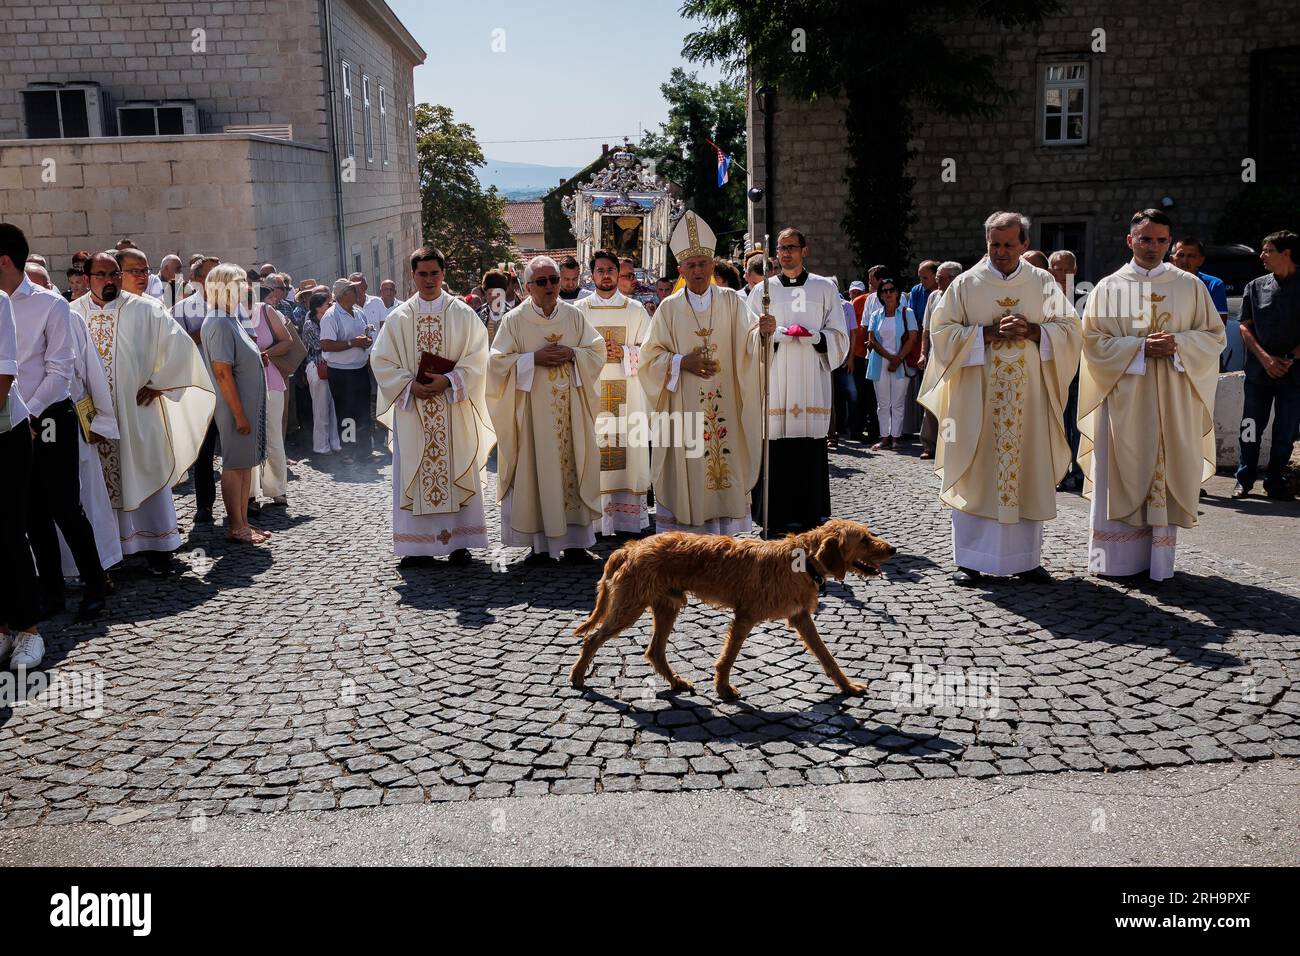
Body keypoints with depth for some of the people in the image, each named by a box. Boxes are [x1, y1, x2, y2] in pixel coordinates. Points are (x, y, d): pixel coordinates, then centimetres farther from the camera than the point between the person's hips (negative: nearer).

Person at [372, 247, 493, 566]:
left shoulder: (462, 314, 3)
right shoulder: (399, 317, 6)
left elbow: (477, 357, -2)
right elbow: (382, 360, 4)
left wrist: (449, 381, -15)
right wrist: (410, 386, -10)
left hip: (454, 407, -1)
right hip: (412, 408, 1)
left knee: (458, 472, 1)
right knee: (413, 475, 2)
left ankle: (459, 542, 9)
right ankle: (417, 544, 8)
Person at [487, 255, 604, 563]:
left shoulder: (574, 316, 8)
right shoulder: (514, 320, 1)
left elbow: (597, 351, 9)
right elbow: (499, 361, -2)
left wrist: (572, 354, -9)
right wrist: (535, 358, -13)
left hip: (570, 408, 3)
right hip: (532, 408, -2)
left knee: (572, 466, 2)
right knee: (535, 470, -3)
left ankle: (574, 541, 9)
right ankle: (539, 542, 5)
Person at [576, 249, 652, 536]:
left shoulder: (635, 310, 9)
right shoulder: (580, 310, 9)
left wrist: (624, 353, -11)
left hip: (627, 392, 0)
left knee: (629, 449, -2)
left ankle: (629, 516, 3)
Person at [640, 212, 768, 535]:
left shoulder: (731, 303, 6)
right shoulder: (669, 308, 3)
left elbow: (747, 345, -5)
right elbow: (650, 356, 2)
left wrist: (762, 332, -26)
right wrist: (681, 362, -13)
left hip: (724, 406, 1)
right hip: (683, 408, -1)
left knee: (726, 465, 2)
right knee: (686, 469, -1)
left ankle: (724, 531, 11)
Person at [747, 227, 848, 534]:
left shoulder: (824, 288, 12)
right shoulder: (762, 291, 12)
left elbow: (839, 337, 9)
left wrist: (810, 334, -9)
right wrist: (785, 332, -9)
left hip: (811, 383, 0)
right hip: (774, 382, 0)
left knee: (811, 449, -3)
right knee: (775, 449, -6)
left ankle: (810, 517, 4)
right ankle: (775, 519, 0)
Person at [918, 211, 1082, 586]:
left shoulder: (1043, 283, 8)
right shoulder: (966, 283, 4)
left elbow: (1069, 331, 6)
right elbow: (942, 331, -2)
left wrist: (1032, 331, -12)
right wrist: (987, 333, -14)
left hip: (1029, 398, 2)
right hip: (977, 397, -2)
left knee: (1028, 472, 4)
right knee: (975, 474, -2)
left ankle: (1027, 557, 13)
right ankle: (970, 560, 4)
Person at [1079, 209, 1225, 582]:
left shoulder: (1190, 286, 9)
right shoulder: (1109, 287, 4)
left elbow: (1213, 335, 8)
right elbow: (1093, 341, -2)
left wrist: (1177, 343, -11)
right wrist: (1141, 347, -14)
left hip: (1174, 401, 1)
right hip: (1124, 399, -1)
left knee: (1166, 476, 1)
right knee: (1123, 478, 0)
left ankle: (1159, 558, 8)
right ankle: (1120, 559, 7)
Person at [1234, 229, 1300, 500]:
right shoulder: (1255, 287, 7)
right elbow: (1245, 327, 4)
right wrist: (1265, 358, -8)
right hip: (1258, 370, 1)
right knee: (1251, 427, 4)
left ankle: (1275, 482, 16)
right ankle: (1244, 480, 15)